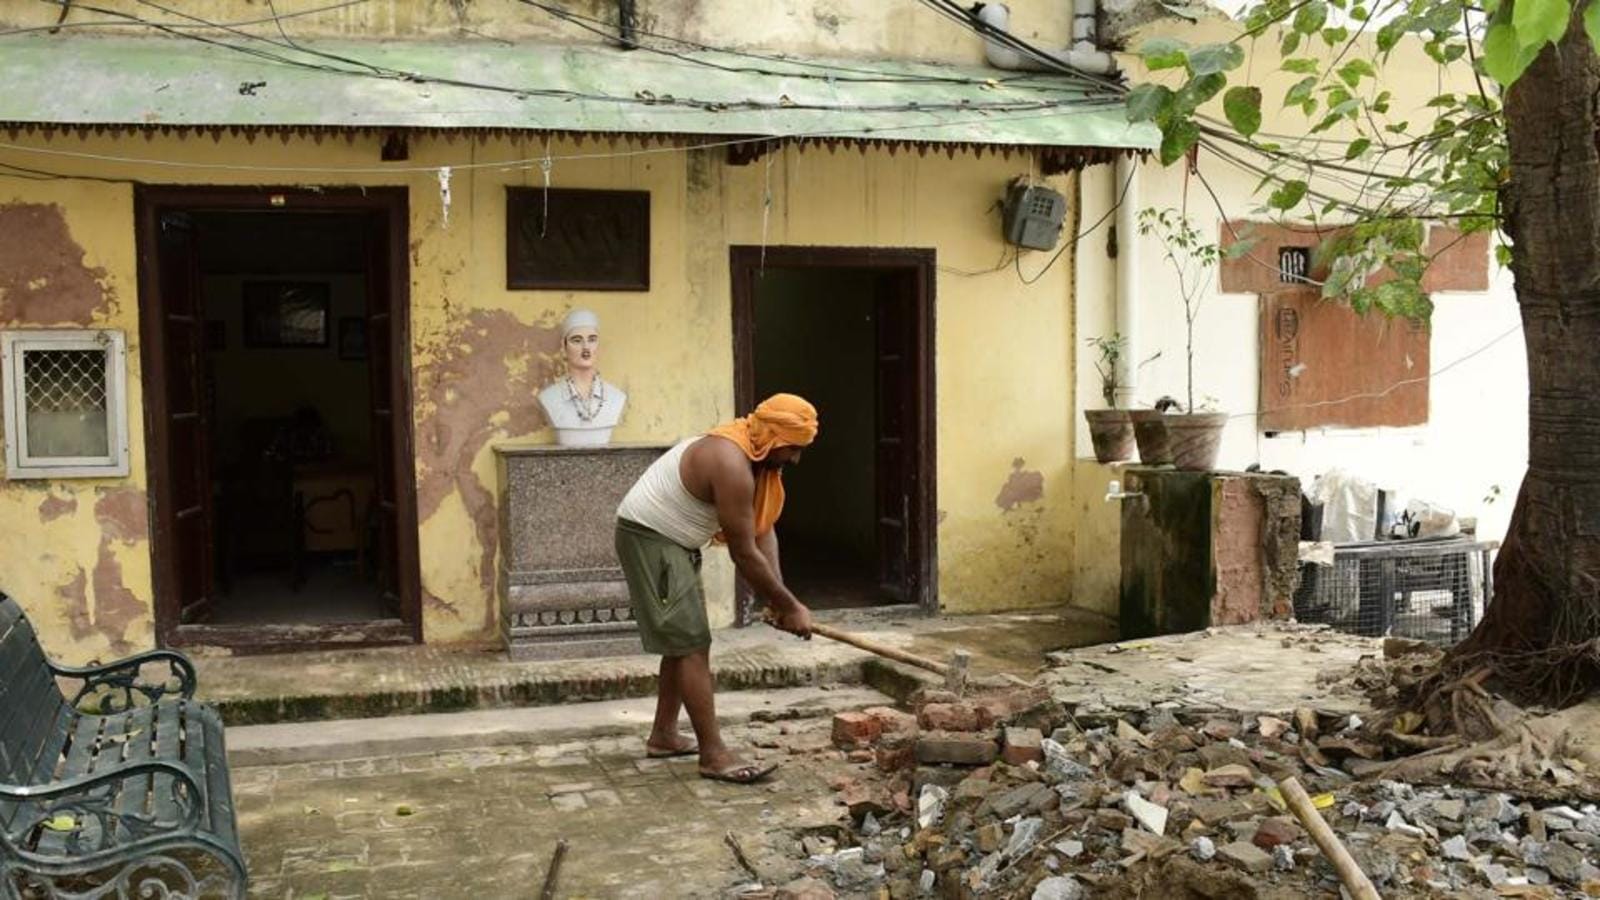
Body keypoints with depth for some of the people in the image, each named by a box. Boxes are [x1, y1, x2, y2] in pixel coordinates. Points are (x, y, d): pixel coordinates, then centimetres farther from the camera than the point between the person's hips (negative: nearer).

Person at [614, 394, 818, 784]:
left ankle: (663, 735, 26)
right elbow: (744, 553, -25)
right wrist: (790, 606, -17)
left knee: (684, 640, 16)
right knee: (691, 644, -12)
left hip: (674, 541, 10)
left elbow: (763, 531, 0)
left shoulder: (758, 457, 2)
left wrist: (777, 599, -10)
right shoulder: (731, 464, -28)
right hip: (648, 537, -10)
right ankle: (713, 754, -10)